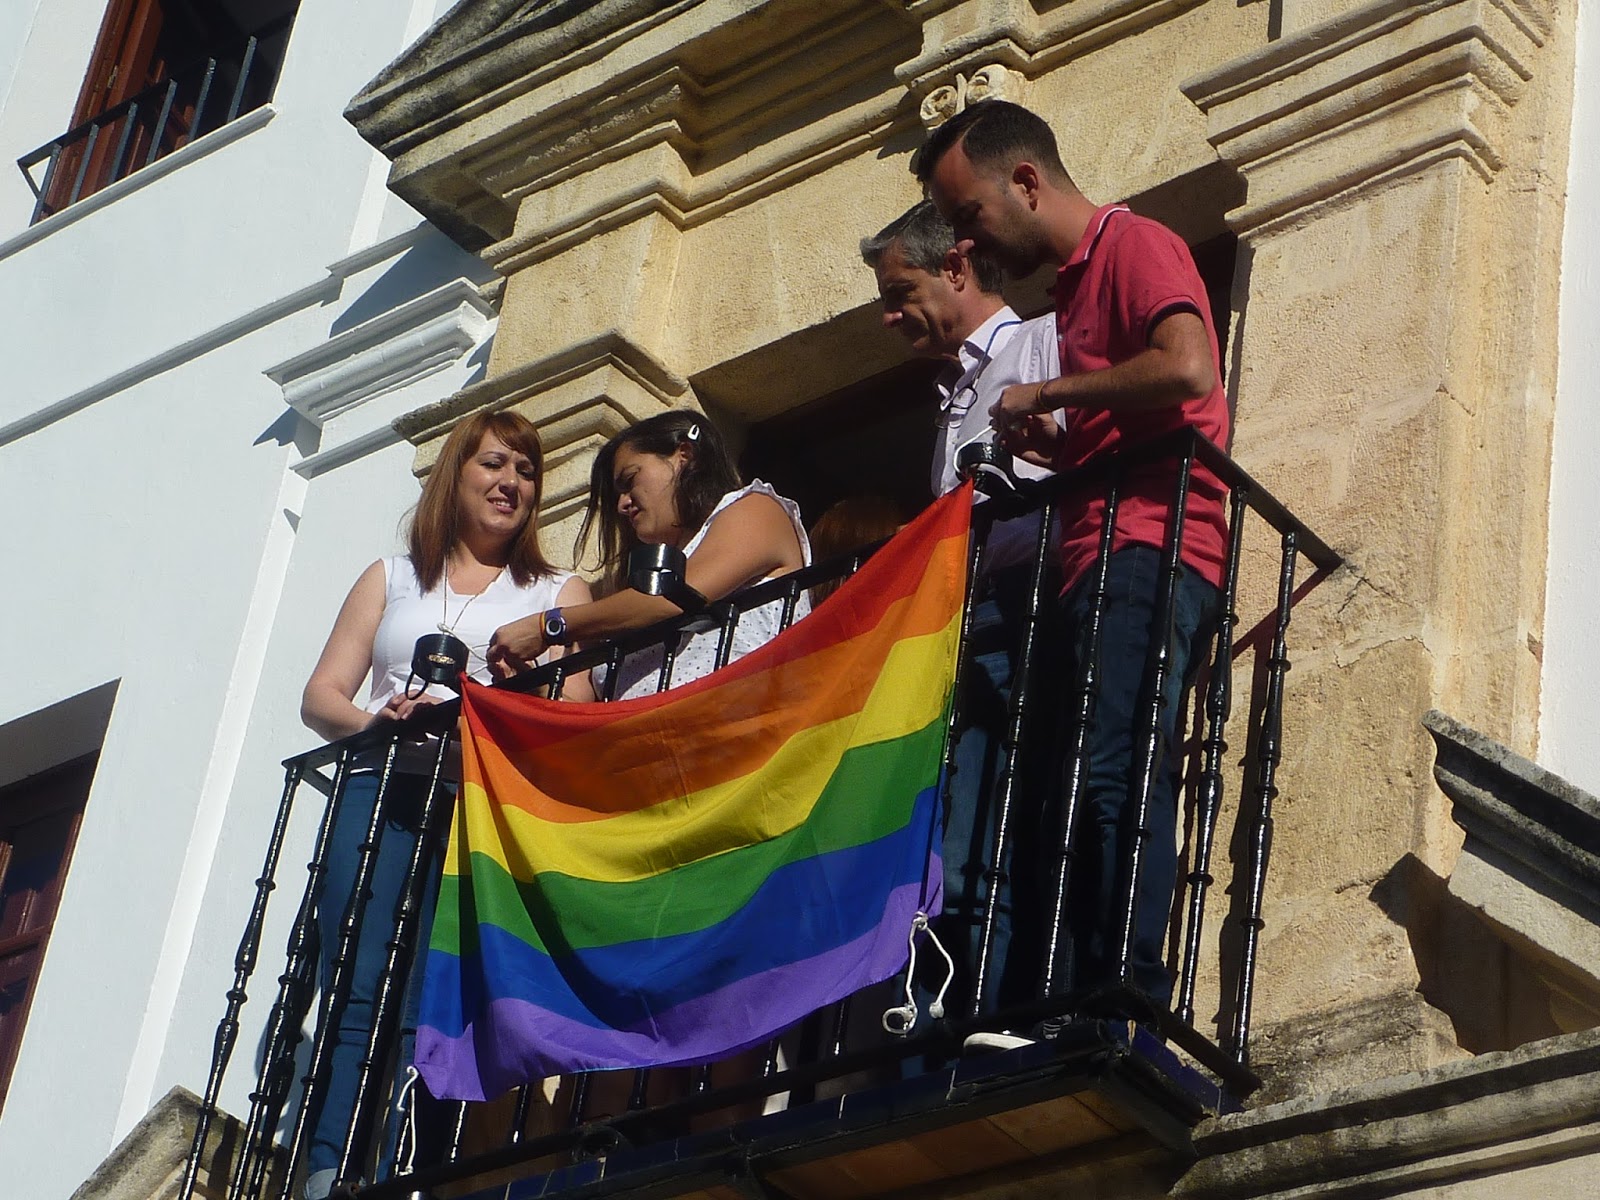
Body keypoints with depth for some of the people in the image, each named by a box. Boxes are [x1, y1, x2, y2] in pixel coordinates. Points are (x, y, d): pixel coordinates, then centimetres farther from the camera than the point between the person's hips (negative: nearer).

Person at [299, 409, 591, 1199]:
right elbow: (321, 695, 16)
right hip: (381, 786, 1)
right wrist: (371, 719, -8)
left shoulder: (559, 592, 21)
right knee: (355, 986, -16)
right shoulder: (390, 579, 25)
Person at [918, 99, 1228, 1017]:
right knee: (1082, 792, 2)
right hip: (1096, 561, 10)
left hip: (1147, 548, -10)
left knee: (1115, 771, -23)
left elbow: (1188, 368, -20)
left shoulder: (1135, 244, -1)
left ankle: (1130, 997, -29)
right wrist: (1046, 438, 15)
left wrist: (1048, 394, -9)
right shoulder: (1077, 282, 29)